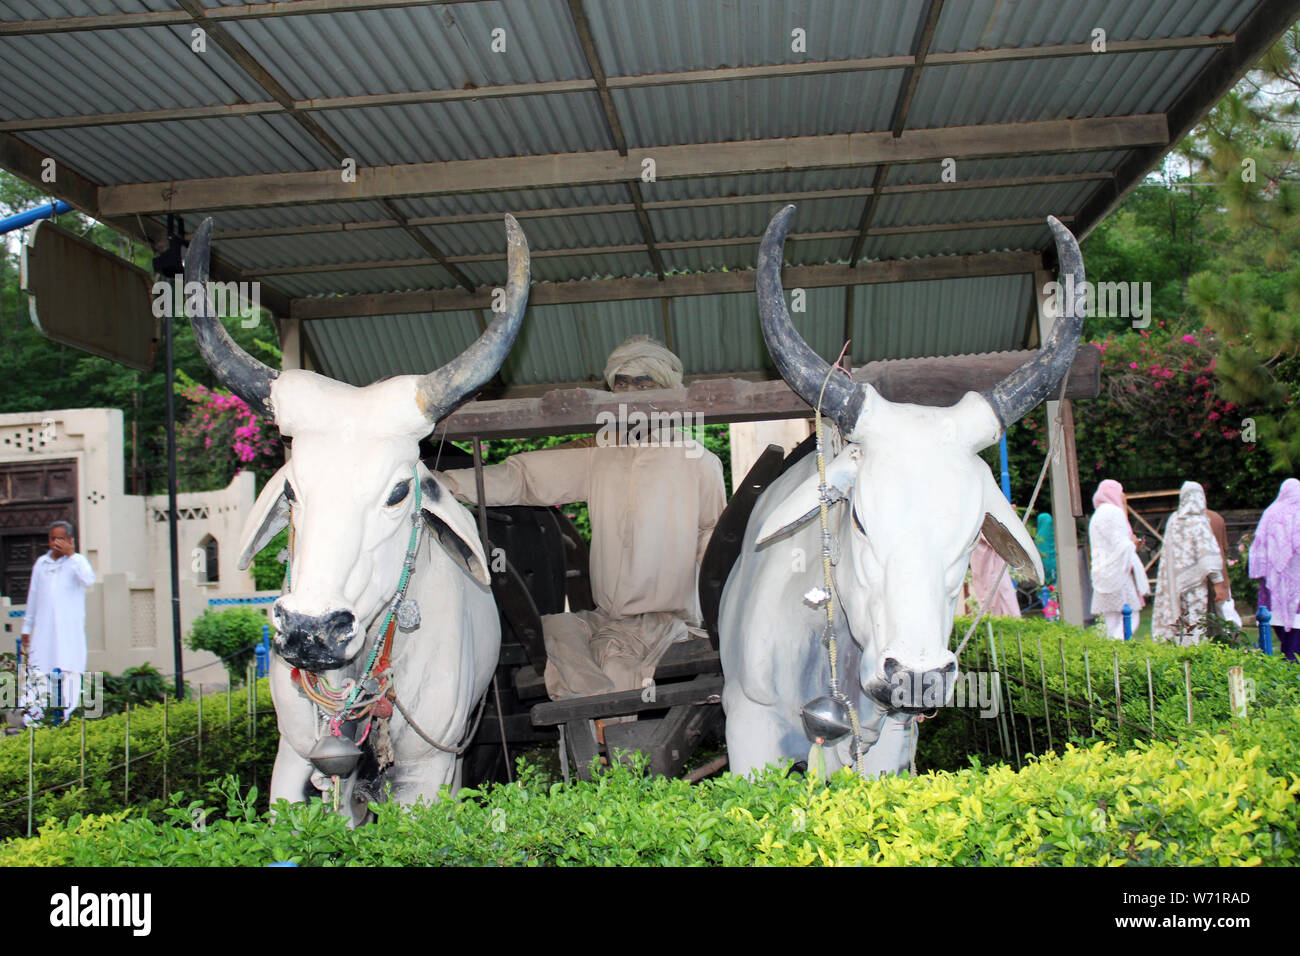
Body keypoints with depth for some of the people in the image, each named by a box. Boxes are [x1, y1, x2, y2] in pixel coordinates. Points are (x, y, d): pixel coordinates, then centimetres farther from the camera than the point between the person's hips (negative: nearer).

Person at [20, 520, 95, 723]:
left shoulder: (77, 560, 4)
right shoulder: (41, 563, 15)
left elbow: (88, 580, -18)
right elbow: (33, 597, 20)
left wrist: (70, 555, -17)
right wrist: (26, 628, 20)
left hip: (70, 629, -3)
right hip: (43, 629, 3)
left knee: (69, 674, -6)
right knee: (38, 674, -3)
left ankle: (67, 717, -4)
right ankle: (34, 716, -3)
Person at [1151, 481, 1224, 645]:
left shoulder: (1173, 520, 6)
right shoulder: (1199, 522, -9)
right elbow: (1209, 556, -15)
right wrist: (1218, 582, -14)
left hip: (1174, 582, 5)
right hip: (1194, 582, -5)